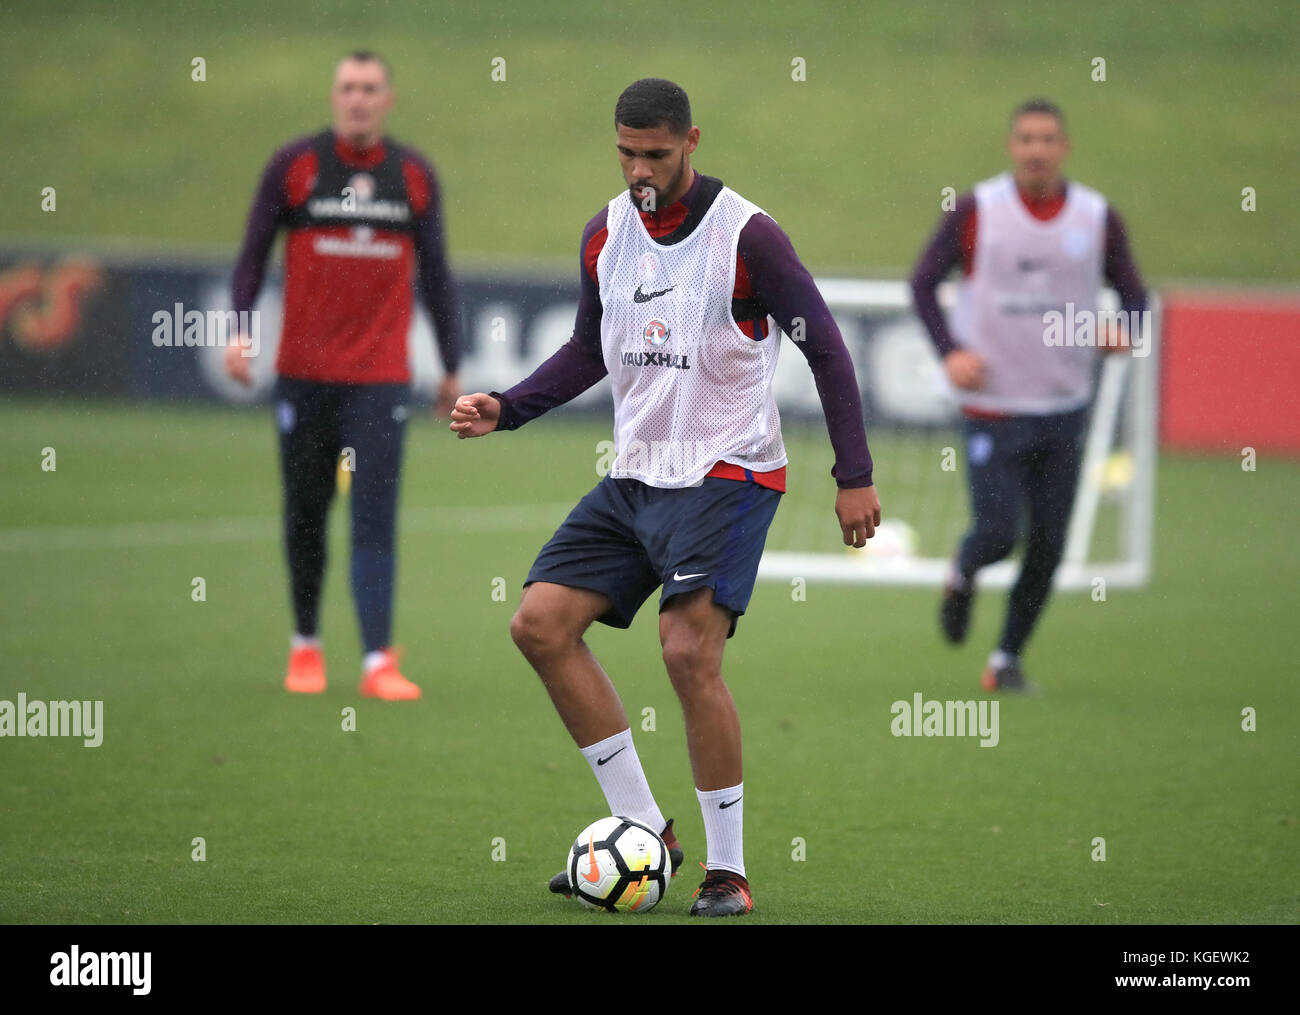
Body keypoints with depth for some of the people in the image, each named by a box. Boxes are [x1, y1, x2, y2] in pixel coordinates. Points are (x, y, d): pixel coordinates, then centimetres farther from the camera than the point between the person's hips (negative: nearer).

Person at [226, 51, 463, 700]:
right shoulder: (293, 165, 1)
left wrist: (451, 365, 12)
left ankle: (378, 663, -13)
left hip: (380, 379, 0)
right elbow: (253, 254, 5)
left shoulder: (414, 176, 6)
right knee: (304, 517, 7)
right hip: (304, 375, 0)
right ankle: (305, 644, 25)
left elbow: (434, 274, 13)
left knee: (375, 519, -9)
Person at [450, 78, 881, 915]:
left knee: (690, 651, -21)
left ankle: (729, 871, -9)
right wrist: (505, 409, 5)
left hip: (727, 475, -7)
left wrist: (855, 476, -10)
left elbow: (826, 349, -8)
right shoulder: (606, 234, 7)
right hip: (636, 475, 7)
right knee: (541, 623, -4)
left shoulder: (746, 235, -12)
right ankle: (645, 830, 4)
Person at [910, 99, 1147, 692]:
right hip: (992, 408, -3)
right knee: (998, 533, -12)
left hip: (1064, 407, 3)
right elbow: (923, 283, 2)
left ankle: (1007, 659, 20)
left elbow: (1131, 292, 10)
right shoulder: (977, 210, -5)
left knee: (1048, 545, 3)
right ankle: (962, 576, 25)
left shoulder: (1097, 218, 1)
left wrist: (1125, 329, -14)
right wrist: (950, 351, -13)